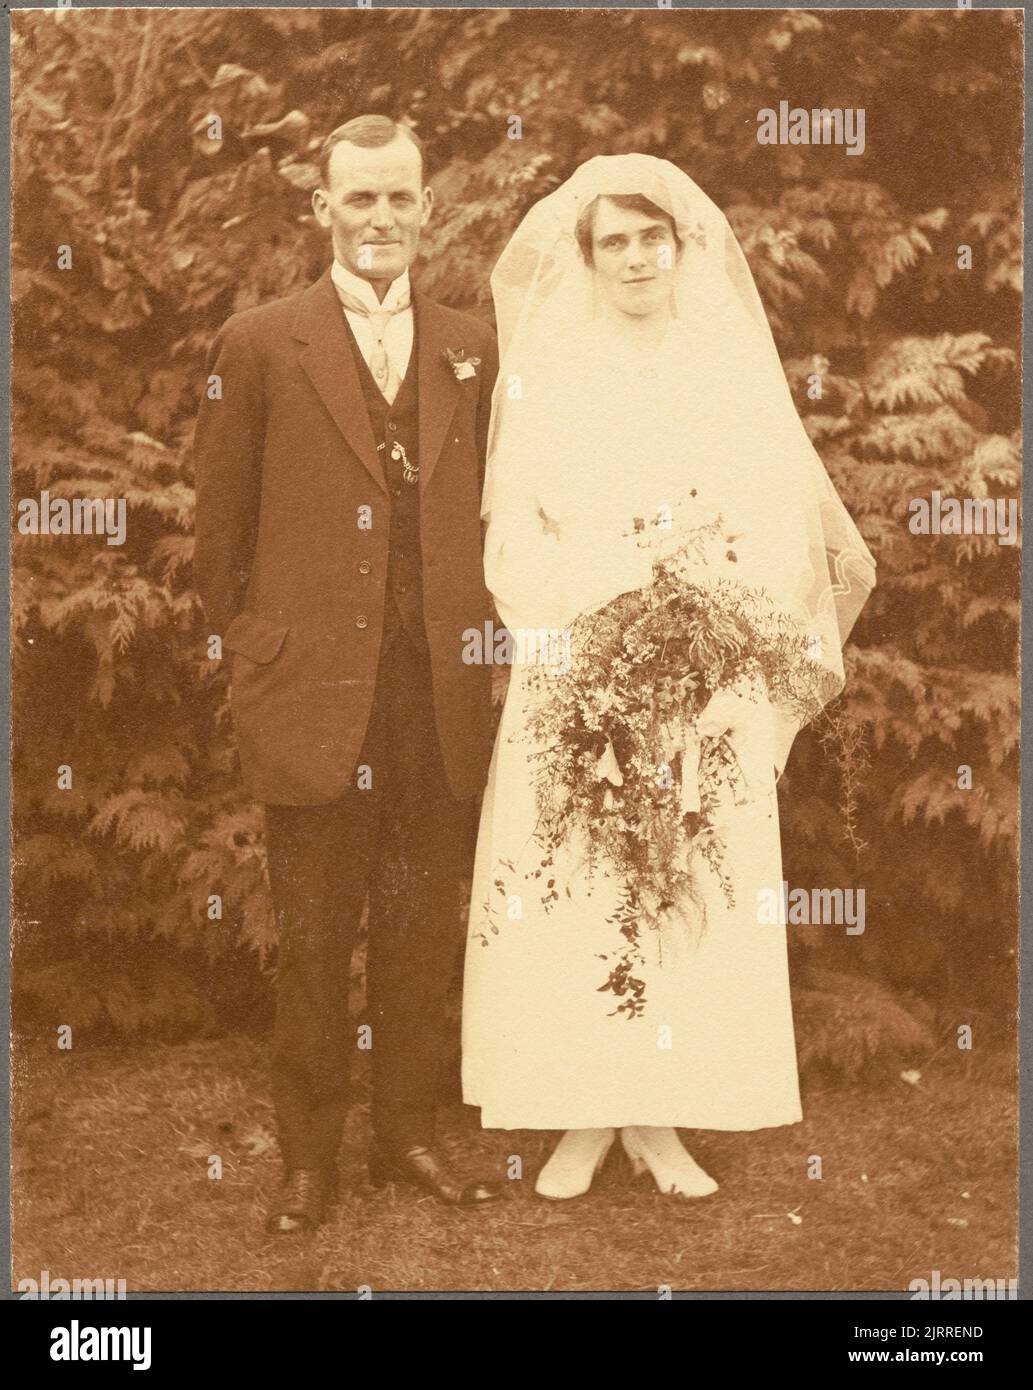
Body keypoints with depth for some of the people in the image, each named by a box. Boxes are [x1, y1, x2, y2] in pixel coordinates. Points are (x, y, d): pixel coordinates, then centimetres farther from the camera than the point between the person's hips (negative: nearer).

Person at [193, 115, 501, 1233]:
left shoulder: (470, 351, 11)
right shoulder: (257, 347, 2)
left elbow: (487, 513, 13)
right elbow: (220, 528, 4)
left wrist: (479, 641, 6)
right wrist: (250, 655, 1)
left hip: (441, 698, 3)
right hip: (313, 692, -3)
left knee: (424, 932, 12)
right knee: (314, 939, 7)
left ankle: (408, 1133, 28)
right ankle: (308, 1155, 22)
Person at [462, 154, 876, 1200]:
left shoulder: (733, 369, 6)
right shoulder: (544, 375, 4)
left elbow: (778, 534, 1)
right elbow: (513, 535, 0)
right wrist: (608, 599, -15)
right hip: (575, 679, 0)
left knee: (692, 885, 2)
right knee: (570, 886, 0)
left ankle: (661, 1119, 15)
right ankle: (584, 1116, 14)